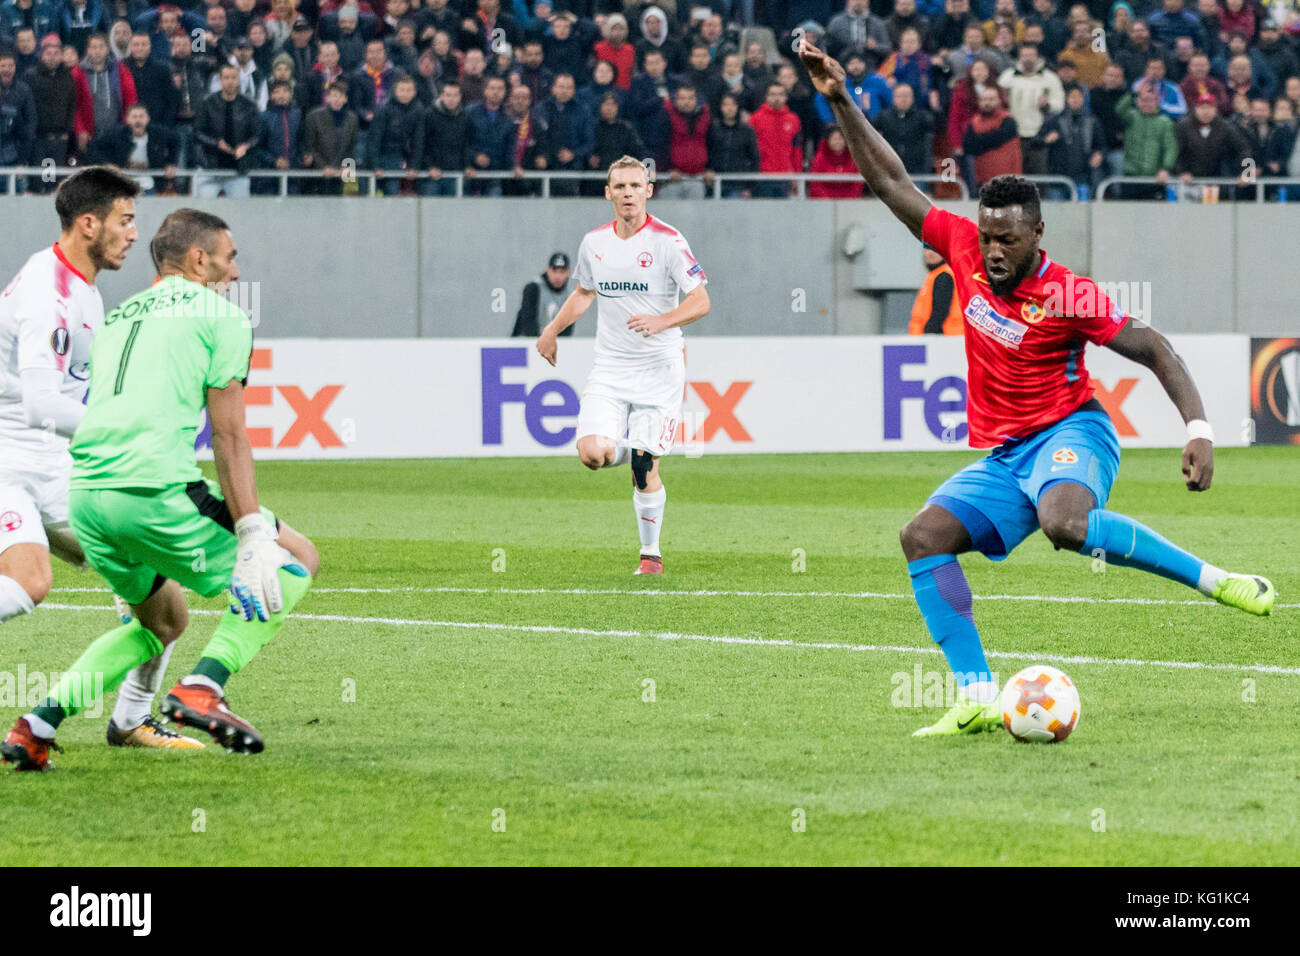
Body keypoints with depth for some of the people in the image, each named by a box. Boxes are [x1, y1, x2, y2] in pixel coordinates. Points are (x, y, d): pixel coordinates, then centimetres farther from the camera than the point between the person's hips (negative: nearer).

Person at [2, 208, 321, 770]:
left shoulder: (116, 319, 27)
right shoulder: (220, 316, 6)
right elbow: (228, 437, -3)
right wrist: (252, 536, -7)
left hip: (84, 492, 7)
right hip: (155, 487, -7)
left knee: (164, 621, 27)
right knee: (297, 560, 10)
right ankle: (202, 687, -7)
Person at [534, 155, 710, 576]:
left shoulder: (667, 240, -9)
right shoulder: (594, 242, 6)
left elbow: (700, 301, -12)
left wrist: (661, 322, -28)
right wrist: (552, 330, 17)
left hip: (659, 368, -4)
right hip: (609, 369, 4)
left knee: (645, 469, -6)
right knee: (593, 453, -15)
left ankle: (651, 552, 11)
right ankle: (632, 453, 20)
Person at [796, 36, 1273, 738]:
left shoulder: (1069, 297, -17)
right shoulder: (965, 247, -2)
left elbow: (1156, 351, -12)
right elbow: (893, 185, 6)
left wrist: (1198, 430, -22)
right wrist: (841, 103, 0)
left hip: (1070, 433, -7)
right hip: (1002, 456, 7)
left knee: (1064, 523, -39)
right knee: (924, 536, -15)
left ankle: (1212, 579, -24)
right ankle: (977, 699, -19)